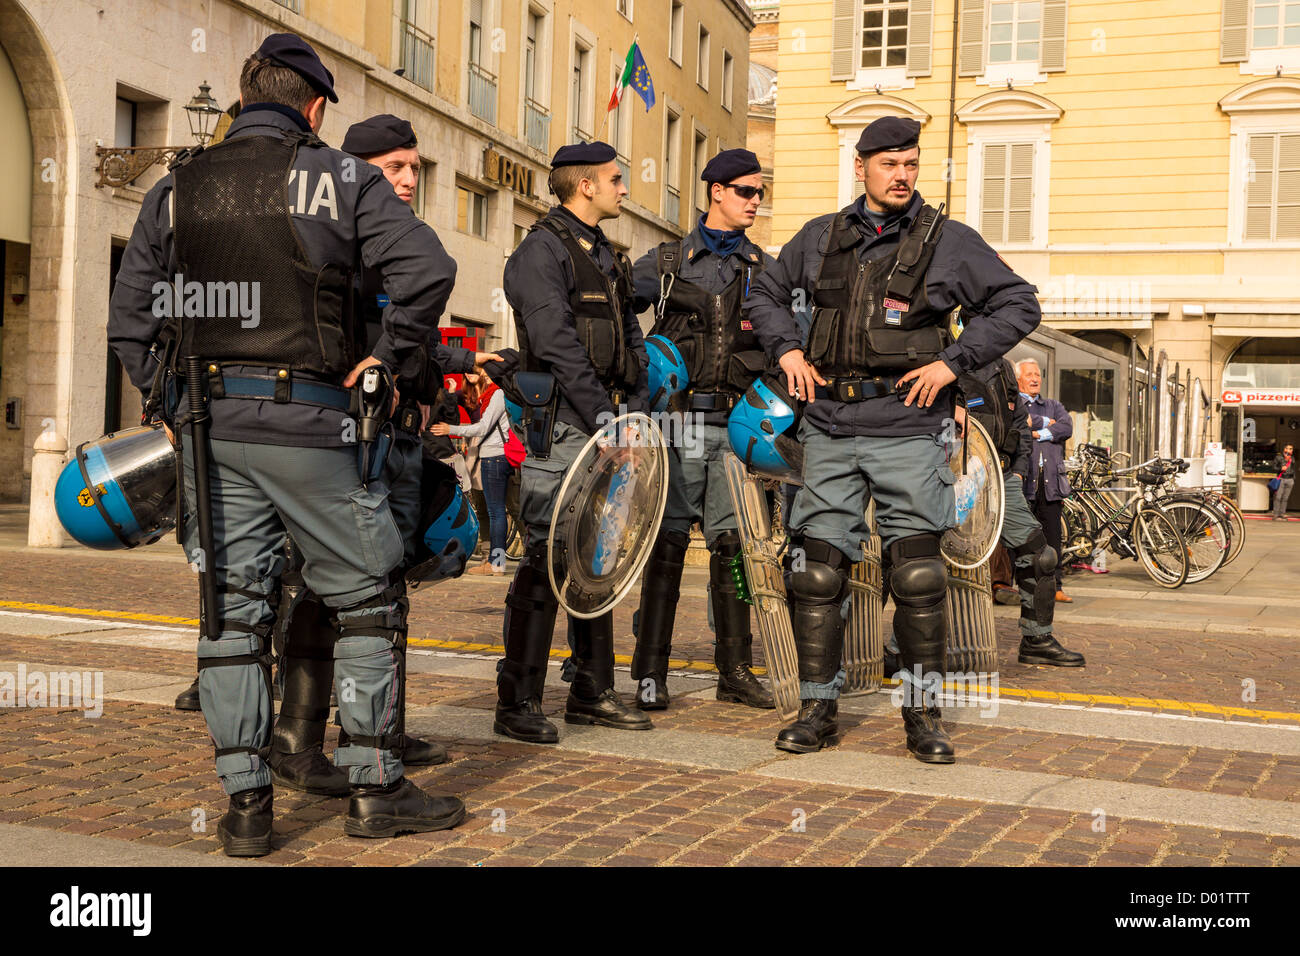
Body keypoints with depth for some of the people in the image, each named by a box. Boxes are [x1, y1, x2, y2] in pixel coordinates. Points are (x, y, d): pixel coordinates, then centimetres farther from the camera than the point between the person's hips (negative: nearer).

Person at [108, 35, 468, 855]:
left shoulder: (177, 189, 13)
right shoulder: (341, 178, 1)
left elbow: (129, 319, 11)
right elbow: (428, 269, -12)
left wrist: (171, 399, 18)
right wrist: (386, 356, -2)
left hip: (204, 424, 4)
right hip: (304, 419, -4)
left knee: (233, 609, 9)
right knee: (368, 598, 8)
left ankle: (246, 805, 12)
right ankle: (375, 787, 11)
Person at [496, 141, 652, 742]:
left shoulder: (606, 256, 21)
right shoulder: (541, 251, -7)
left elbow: (631, 338, 19)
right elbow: (556, 342, -18)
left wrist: (636, 411, 5)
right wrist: (601, 416, -22)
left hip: (608, 424, 9)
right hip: (562, 426, -9)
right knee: (548, 556, -10)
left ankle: (592, 693, 20)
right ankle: (517, 703, -4)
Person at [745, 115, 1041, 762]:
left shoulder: (948, 241, 4)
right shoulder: (820, 238, 13)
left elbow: (1018, 304, 4)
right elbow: (766, 293, 26)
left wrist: (953, 362, -5)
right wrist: (787, 350, 9)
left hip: (908, 430, -2)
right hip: (830, 428, 3)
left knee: (918, 575, -3)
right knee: (816, 573, 2)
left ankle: (923, 713, 10)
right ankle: (818, 708, 13)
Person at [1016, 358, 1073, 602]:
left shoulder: (1053, 406, 24)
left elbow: (1067, 427, 6)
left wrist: (1038, 433, -6)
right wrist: (1045, 422, 0)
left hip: (1050, 480, 4)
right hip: (1021, 479, -4)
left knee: (1052, 536, 3)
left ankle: (1054, 586, 7)